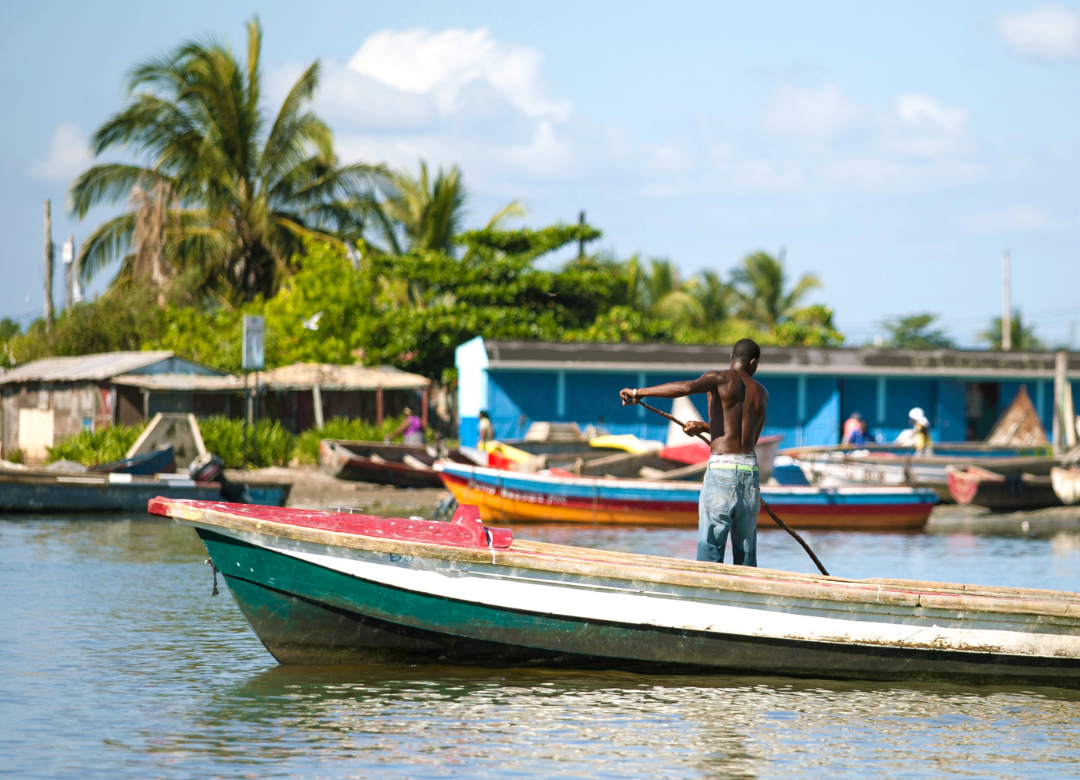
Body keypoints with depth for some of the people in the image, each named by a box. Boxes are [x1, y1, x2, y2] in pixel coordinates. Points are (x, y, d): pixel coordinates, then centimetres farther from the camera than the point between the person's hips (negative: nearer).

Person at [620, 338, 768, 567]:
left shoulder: (721, 378, -1)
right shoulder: (762, 393, 16)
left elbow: (686, 387, -22)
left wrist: (639, 392, -16)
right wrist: (705, 427, 30)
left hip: (721, 470, -5)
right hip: (750, 470, 5)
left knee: (710, 549, -4)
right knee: (746, 550, 10)